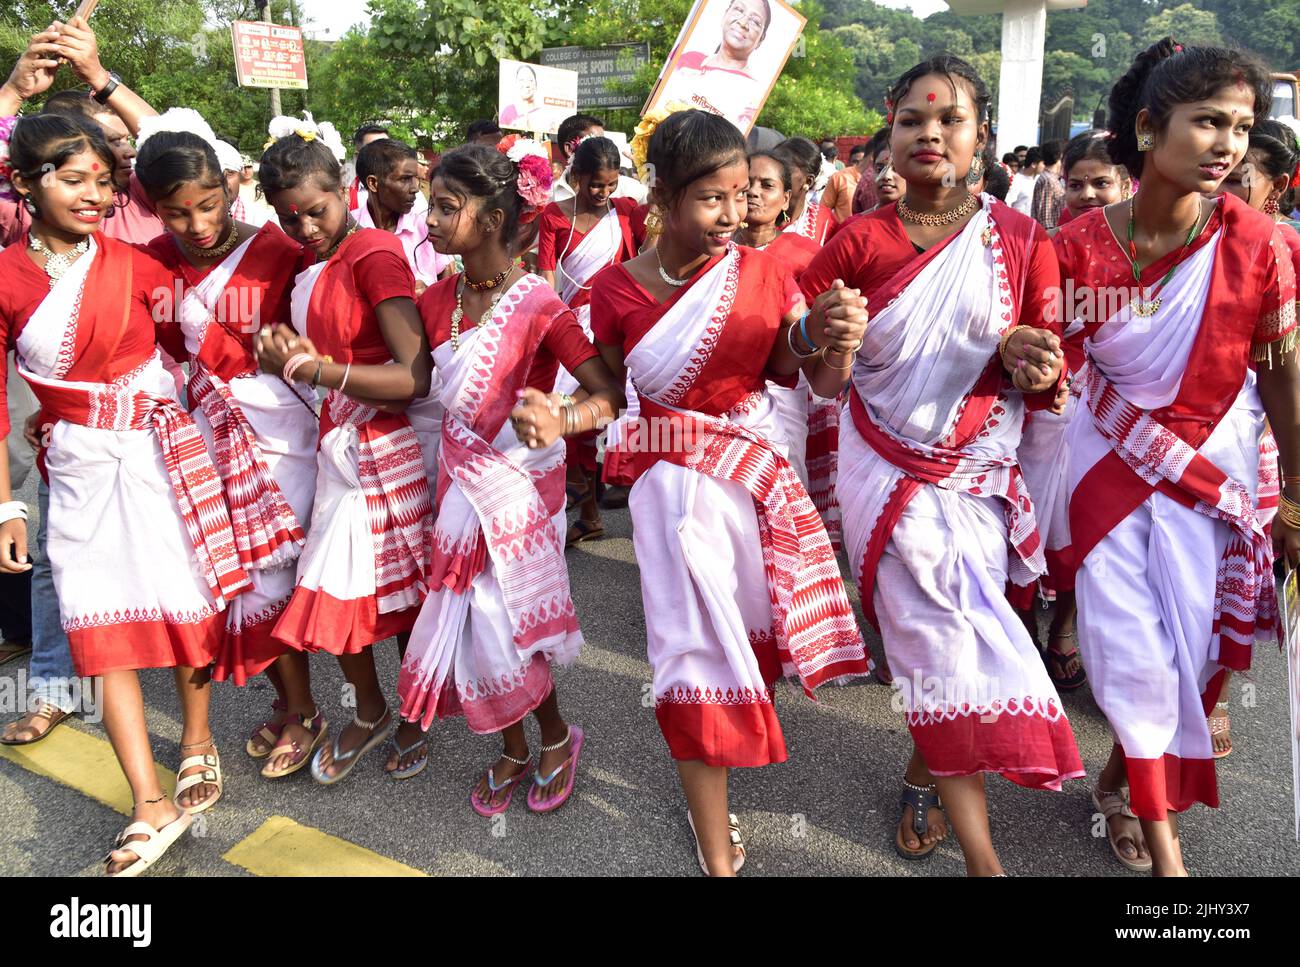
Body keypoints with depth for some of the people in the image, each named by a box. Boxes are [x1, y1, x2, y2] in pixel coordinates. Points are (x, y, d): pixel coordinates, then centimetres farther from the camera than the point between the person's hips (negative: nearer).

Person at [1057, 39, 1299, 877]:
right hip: (1112, 459, 0)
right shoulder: (1081, 245, -12)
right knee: (1133, 644, 3)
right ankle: (1163, 839, 24)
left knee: (1186, 643, 9)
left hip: (1214, 468, 1)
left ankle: (1123, 775, 38)